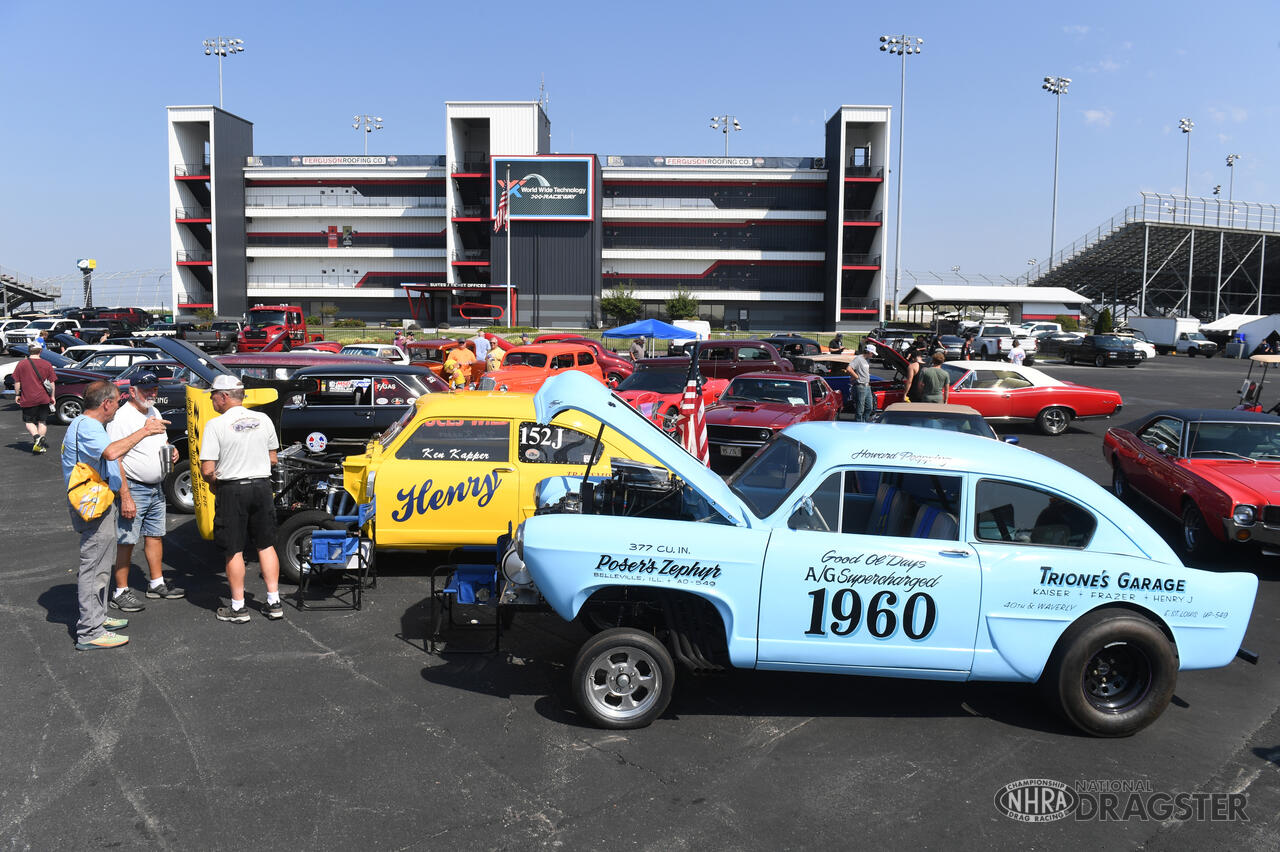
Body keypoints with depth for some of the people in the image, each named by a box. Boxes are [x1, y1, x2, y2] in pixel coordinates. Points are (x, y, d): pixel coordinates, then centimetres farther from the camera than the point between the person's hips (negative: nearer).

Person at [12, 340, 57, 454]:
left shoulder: (21, 364, -1)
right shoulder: (47, 364, -1)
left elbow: (17, 382, 1)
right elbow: (52, 382, 1)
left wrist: (17, 395, 12)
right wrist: (52, 396, 10)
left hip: (27, 399, -1)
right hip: (44, 398, 1)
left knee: (28, 421, 8)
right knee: (42, 421, 11)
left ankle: (36, 436, -18)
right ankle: (41, 444, 6)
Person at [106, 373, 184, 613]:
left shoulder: (154, 413, 10)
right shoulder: (121, 417, -16)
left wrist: (171, 449, 0)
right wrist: (125, 496, -24)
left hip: (156, 489, 8)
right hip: (133, 489, -8)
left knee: (155, 536, 16)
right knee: (126, 542, -2)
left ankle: (157, 583, 28)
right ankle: (120, 593, 6)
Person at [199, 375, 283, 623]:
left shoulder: (215, 425, -12)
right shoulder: (263, 420, 2)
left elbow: (207, 470, -14)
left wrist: (214, 483, 6)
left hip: (232, 491, -4)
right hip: (262, 486, 4)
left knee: (234, 551, 6)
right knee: (266, 545, 13)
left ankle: (238, 607, 12)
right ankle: (274, 603, 16)